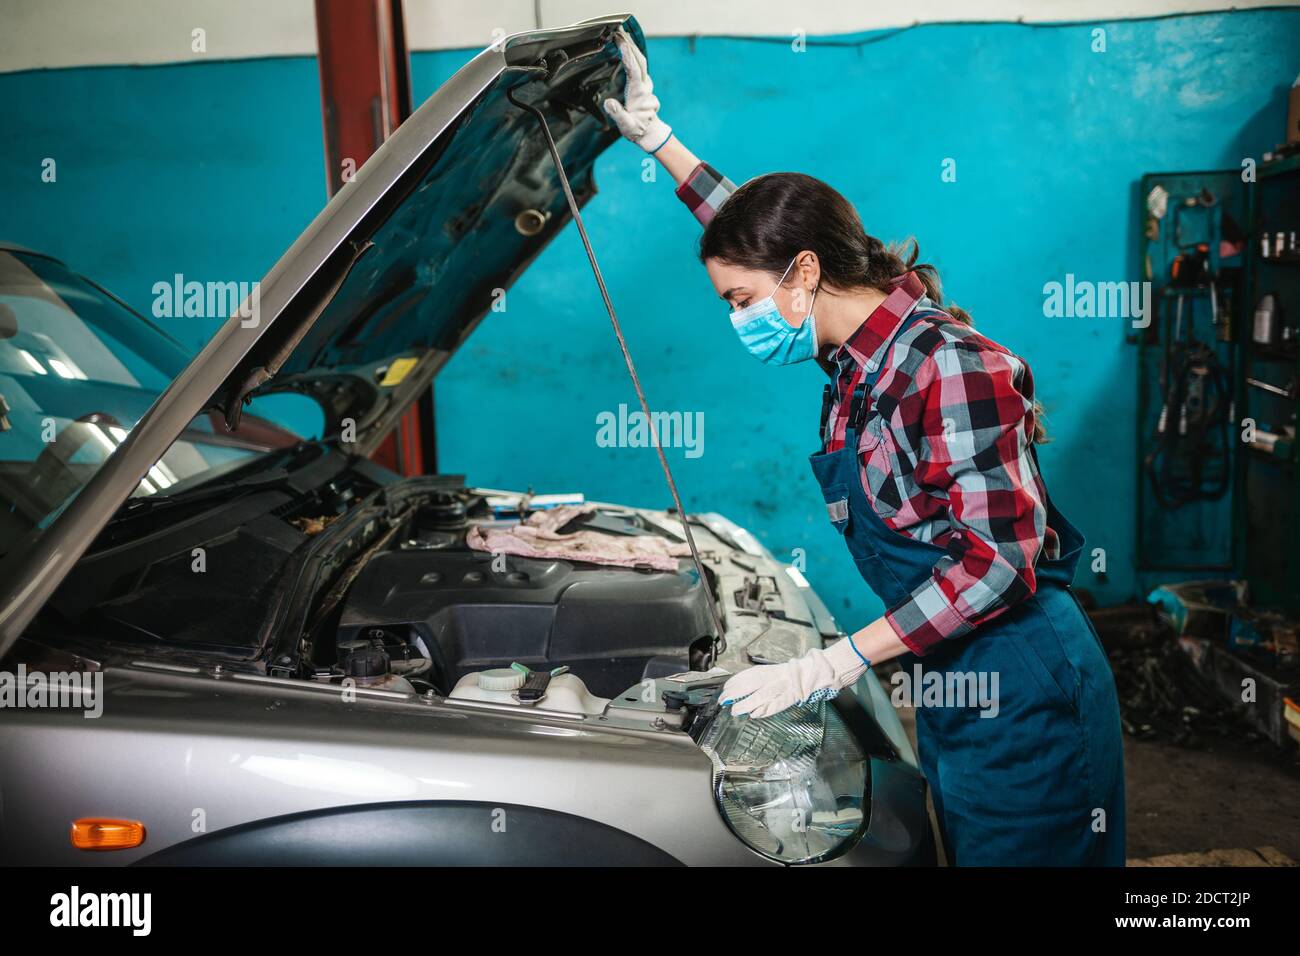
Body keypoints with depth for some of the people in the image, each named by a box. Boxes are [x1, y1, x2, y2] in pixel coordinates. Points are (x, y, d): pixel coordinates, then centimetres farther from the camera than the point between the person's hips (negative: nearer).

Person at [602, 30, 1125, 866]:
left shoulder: (947, 365, -23)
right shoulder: (857, 352, 3)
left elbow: (997, 562, -24)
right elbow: (760, 227, 19)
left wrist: (830, 666, -24)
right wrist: (653, 135, 22)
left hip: (1020, 689, -9)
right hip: (954, 680, 9)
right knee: (968, 848, 21)